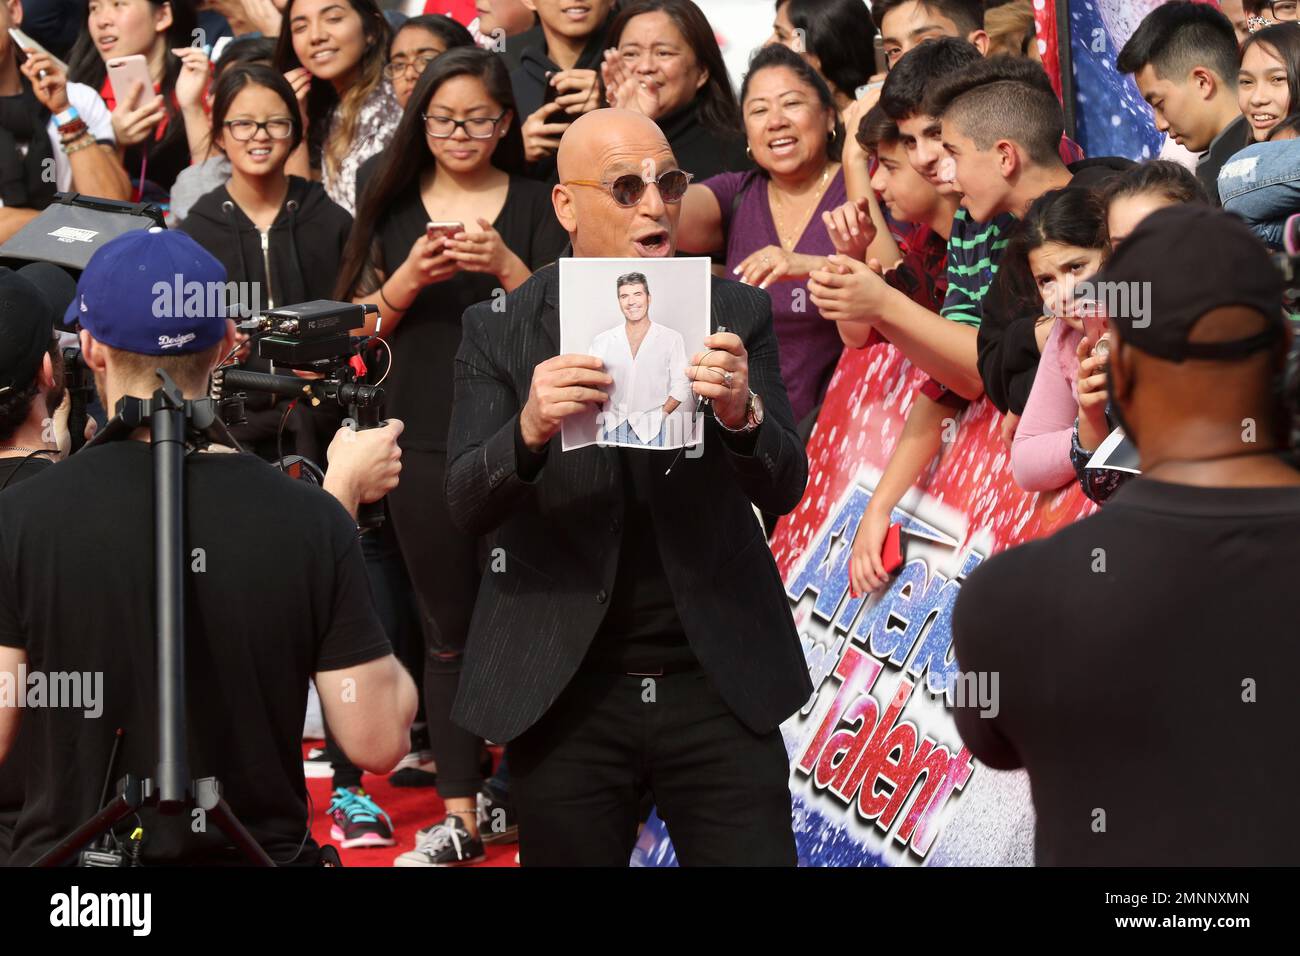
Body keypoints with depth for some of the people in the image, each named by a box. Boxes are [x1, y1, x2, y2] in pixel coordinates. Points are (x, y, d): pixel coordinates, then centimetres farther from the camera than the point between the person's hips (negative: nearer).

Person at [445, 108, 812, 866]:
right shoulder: (500, 331, 1)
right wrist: (530, 429, -29)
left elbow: (784, 489, -4)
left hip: (718, 683, 0)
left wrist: (741, 412, -26)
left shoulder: (737, 314, 3)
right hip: (566, 691, 0)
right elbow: (467, 506, -7)